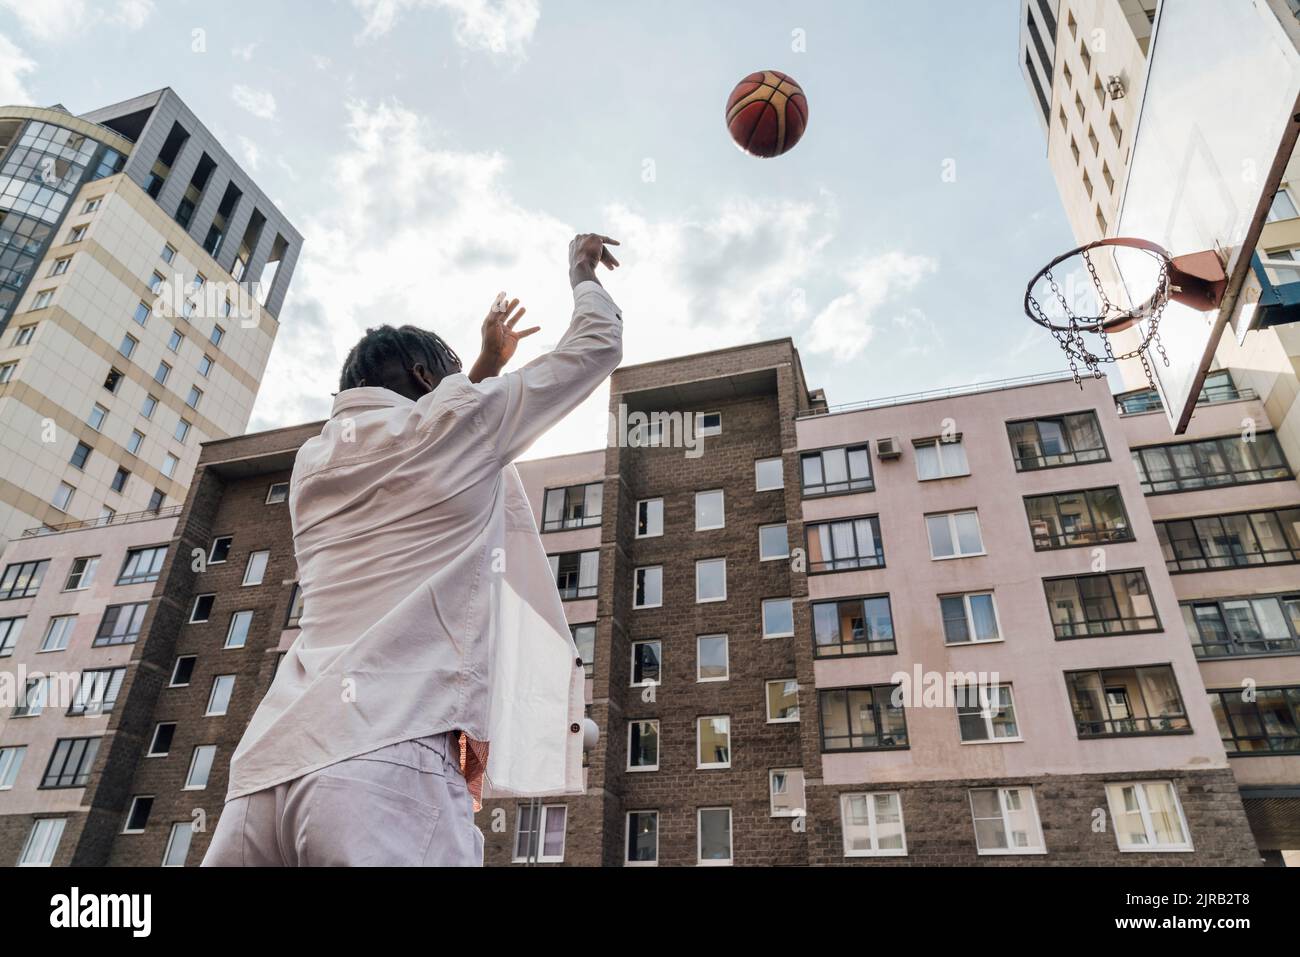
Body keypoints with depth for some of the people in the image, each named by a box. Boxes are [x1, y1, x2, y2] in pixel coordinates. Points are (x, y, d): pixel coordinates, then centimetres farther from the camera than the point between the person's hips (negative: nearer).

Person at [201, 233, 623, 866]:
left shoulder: (314, 462, 24)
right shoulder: (457, 418, 8)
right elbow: (599, 347, 18)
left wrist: (486, 367, 53)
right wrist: (584, 277, 38)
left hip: (268, 767, 7)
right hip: (390, 755, -6)